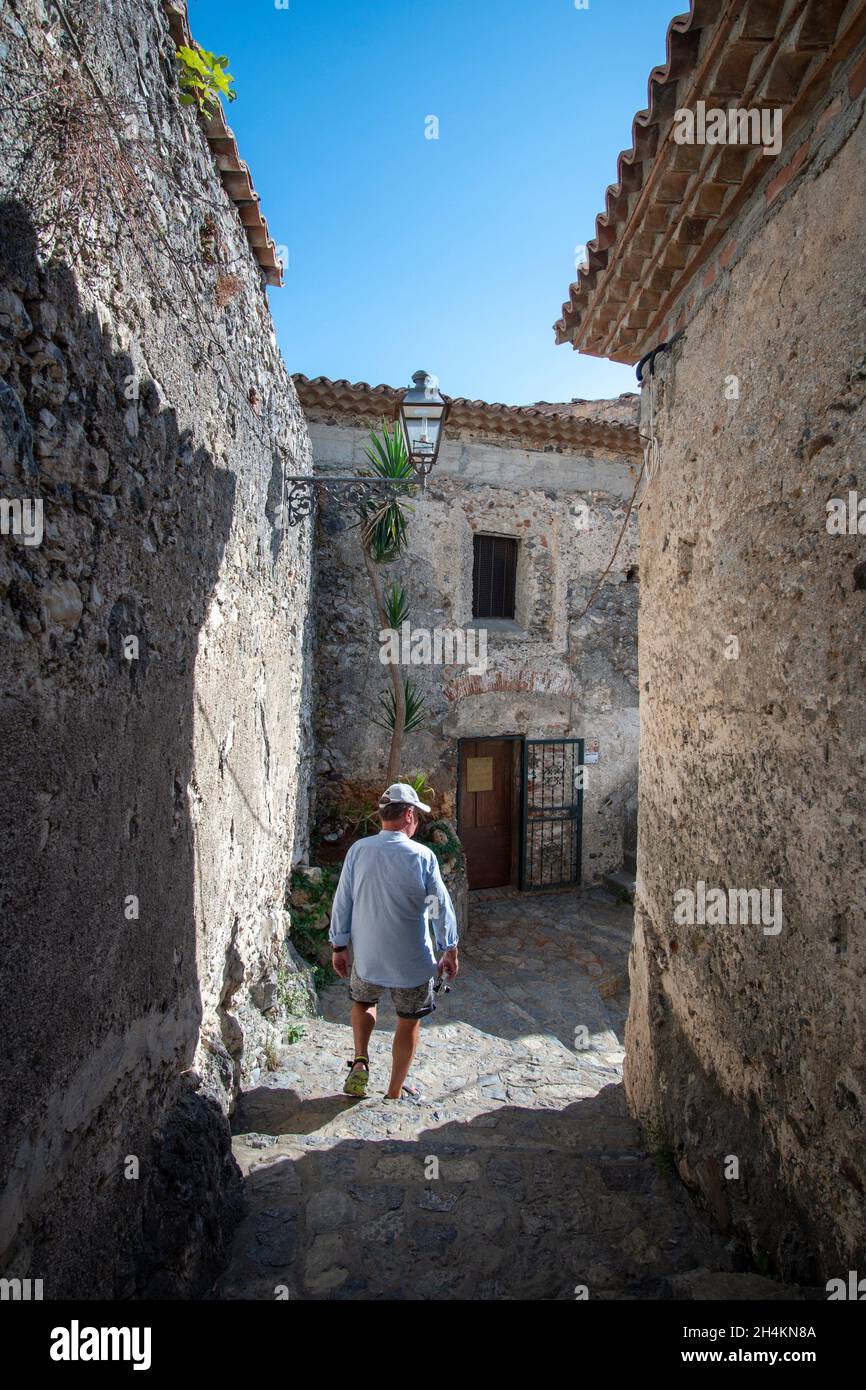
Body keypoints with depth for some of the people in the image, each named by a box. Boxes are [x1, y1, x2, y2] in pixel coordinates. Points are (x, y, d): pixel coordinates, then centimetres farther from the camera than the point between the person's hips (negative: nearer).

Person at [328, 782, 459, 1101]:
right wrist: (450, 950, 4)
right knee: (409, 1022, 19)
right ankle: (395, 1093, 30)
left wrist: (338, 946, 10)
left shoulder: (358, 850, -10)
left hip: (366, 956, 2)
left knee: (363, 1002, 31)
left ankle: (360, 1063, 17)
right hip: (412, 961, -2)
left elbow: (342, 903, -3)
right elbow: (441, 907, -9)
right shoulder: (422, 856, -16)